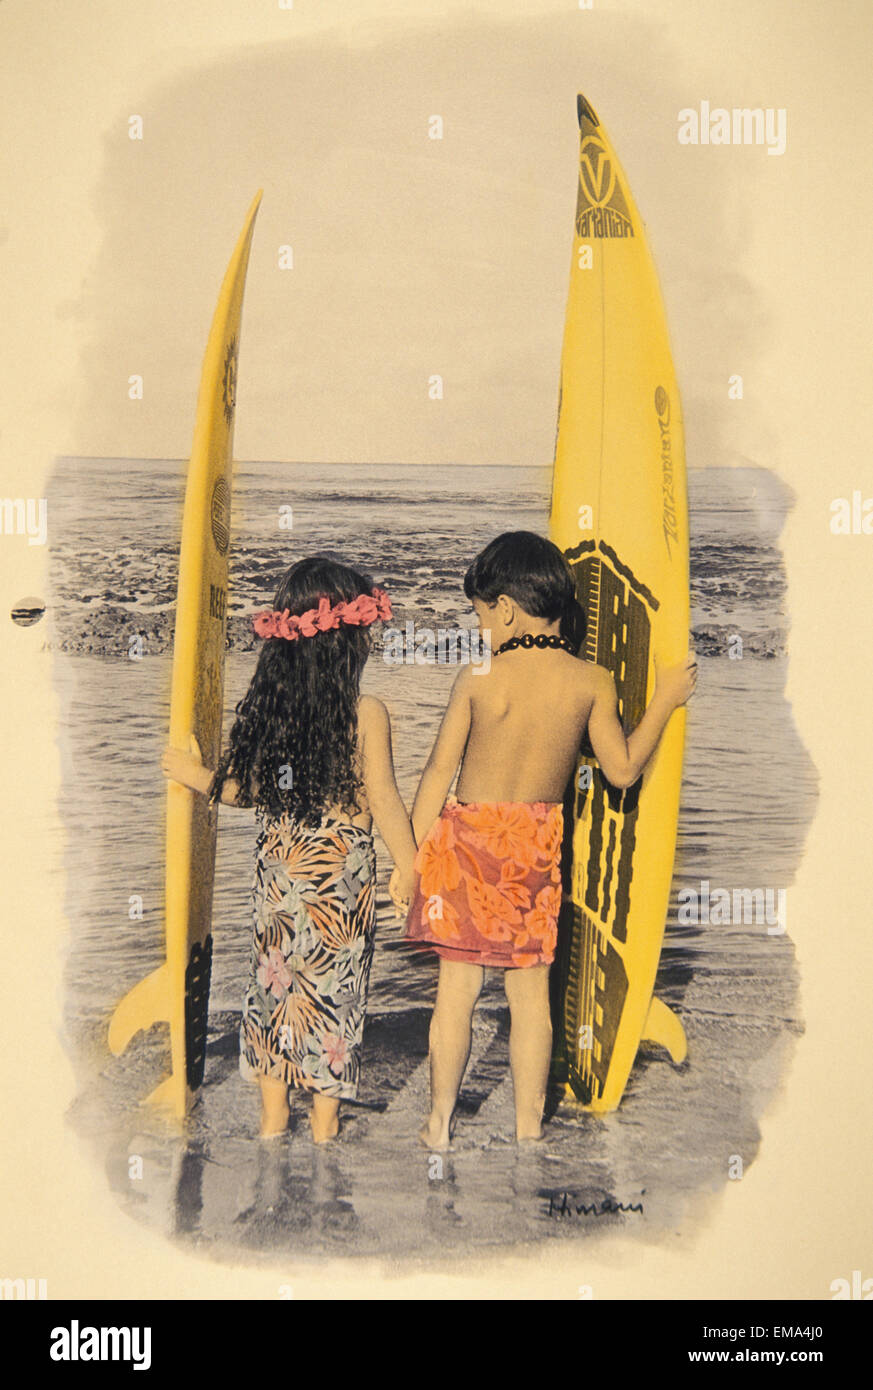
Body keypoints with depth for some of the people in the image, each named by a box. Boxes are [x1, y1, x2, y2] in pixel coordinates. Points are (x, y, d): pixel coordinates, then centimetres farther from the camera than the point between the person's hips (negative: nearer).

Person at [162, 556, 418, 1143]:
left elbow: (247, 790, 4)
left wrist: (198, 776, 23)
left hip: (278, 865, 4)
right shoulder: (367, 713, -15)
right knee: (333, 984, 9)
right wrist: (409, 867, -2)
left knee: (274, 979, 16)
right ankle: (325, 1121, 19)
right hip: (342, 871, -3)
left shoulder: (265, 705, -3)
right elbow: (383, 801, -13)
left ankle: (273, 1113, 26)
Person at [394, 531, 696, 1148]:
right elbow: (623, 770, 2)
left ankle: (440, 1126, 18)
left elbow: (439, 772, -7)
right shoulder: (593, 681, -7)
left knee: (458, 988, 7)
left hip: (467, 836, -2)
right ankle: (529, 1128, 21)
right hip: (541, 843, 2)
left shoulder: (477, 678, -12)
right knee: (531, 992, 12)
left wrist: (410, 855, 2)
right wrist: (665, 700, 14)